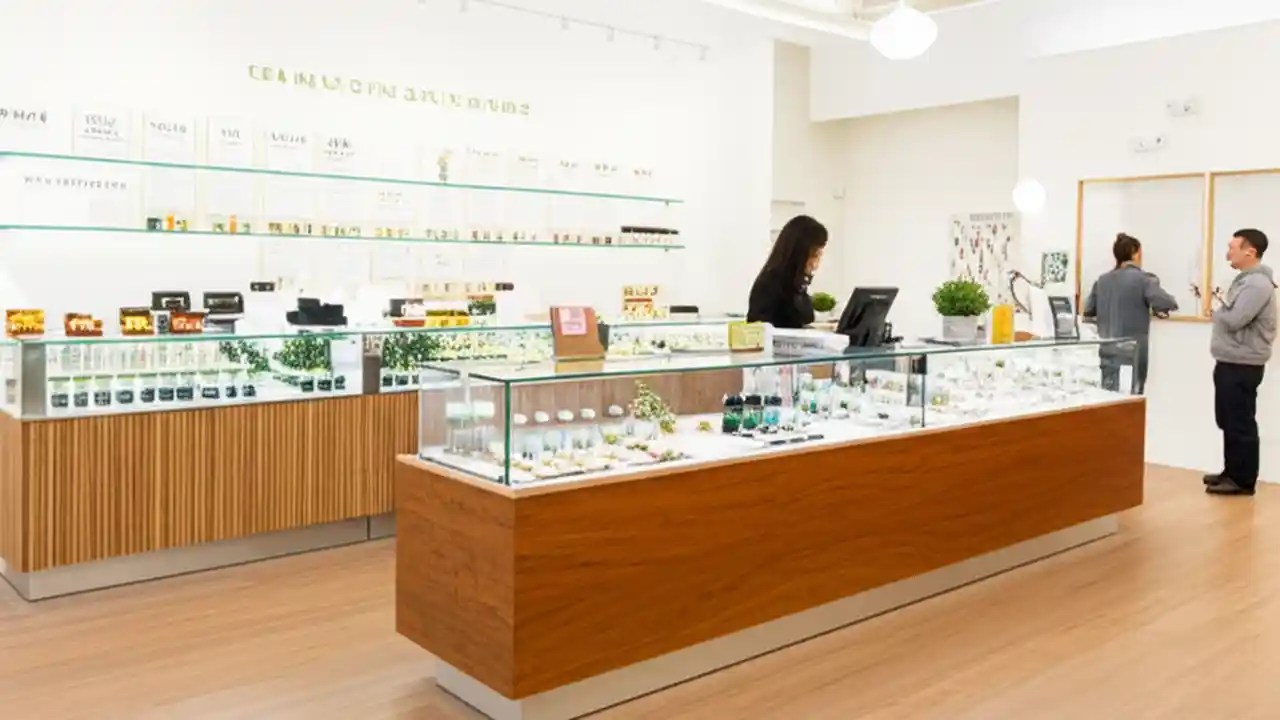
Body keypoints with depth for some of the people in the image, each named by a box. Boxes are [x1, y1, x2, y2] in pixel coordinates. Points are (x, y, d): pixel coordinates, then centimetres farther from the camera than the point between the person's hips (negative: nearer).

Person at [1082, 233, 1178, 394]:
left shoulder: (1102, 280, 7)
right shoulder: (1143, 279, -8)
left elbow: (1088, 311, 15)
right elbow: (1167, 304, -17)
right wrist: (1158, 310, 4)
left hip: (1107, 353, 5)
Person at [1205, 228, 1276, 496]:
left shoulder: (1258, 284, -17)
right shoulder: (1245, 280, 16)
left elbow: (1234, 320, -24)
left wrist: (1217, 311, -5)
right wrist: (1221, 310, 0)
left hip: (1242, 366, -10)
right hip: (1231, 363, 10)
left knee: (1240, 424, -4)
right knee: (1228, 421, 16)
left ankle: (1243, 480, 3)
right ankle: (1231, 472, 25)